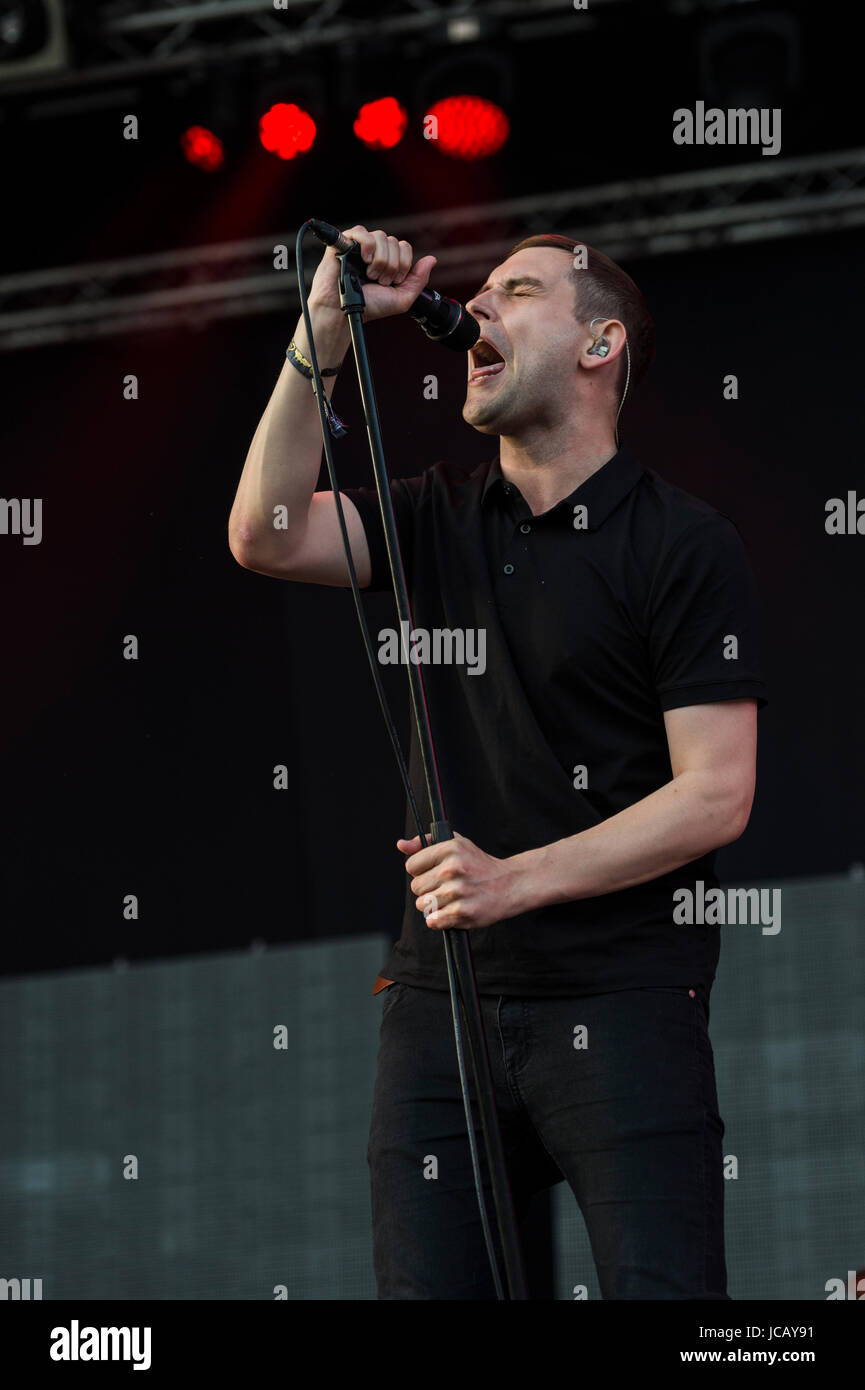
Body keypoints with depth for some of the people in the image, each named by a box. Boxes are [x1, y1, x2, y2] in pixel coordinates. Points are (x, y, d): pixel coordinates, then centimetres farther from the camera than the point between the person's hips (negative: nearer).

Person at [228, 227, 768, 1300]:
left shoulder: (684, 544, -2)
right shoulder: (440, 517, 15)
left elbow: (716, 795, -8)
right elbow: (265, 536, -1)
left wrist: (516, 879, -17)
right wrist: (326, 328, -5)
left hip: (620, 999, -5)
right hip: (439, 995, 5)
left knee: (657, 1290, -13)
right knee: (423, 1285, 2)